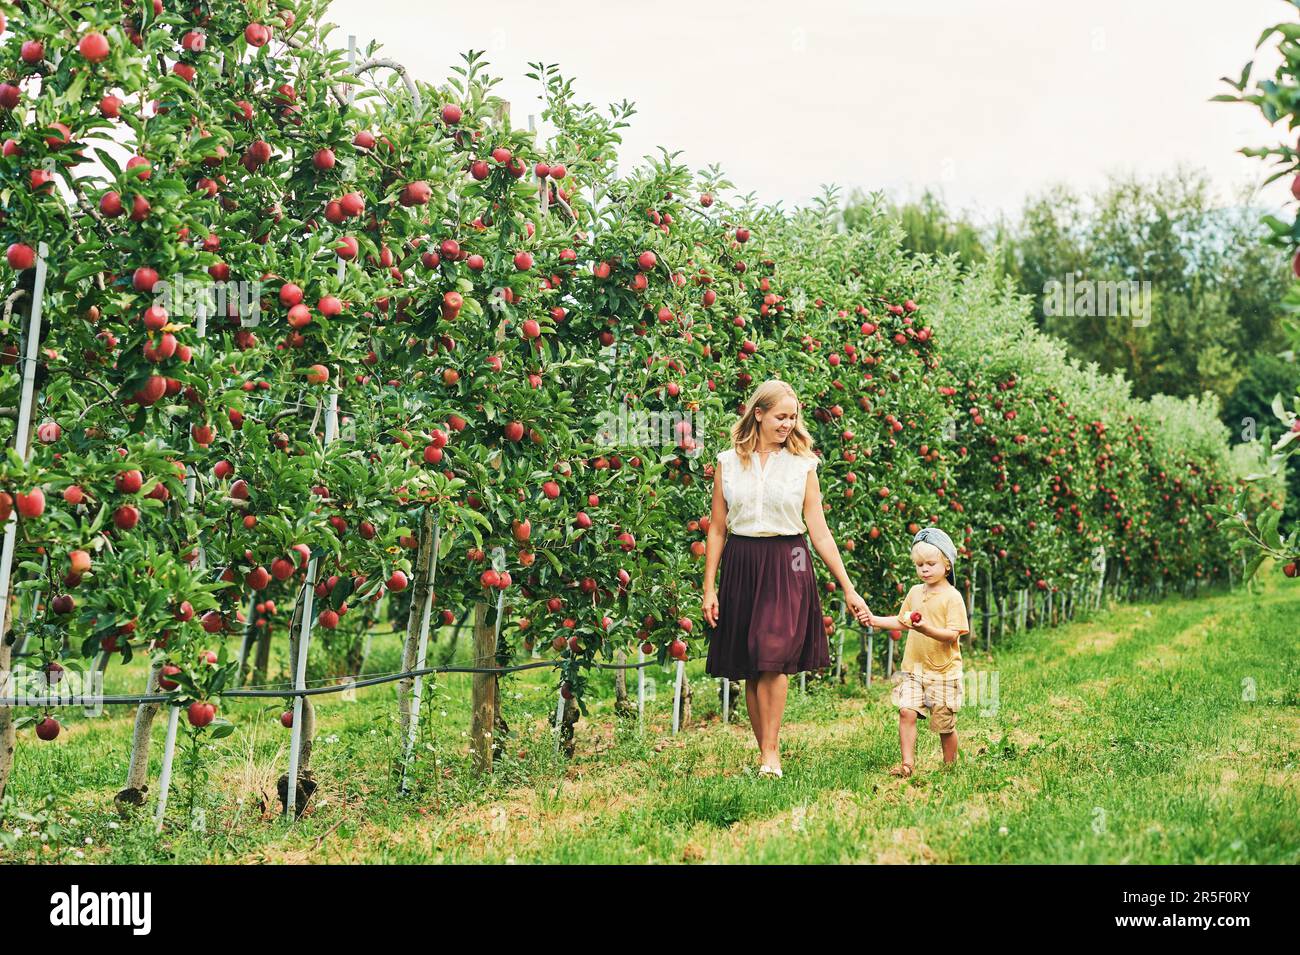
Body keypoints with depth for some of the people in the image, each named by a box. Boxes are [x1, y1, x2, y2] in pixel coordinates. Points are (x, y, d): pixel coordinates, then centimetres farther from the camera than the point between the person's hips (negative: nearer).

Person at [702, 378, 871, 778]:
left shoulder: (803, 465, 5)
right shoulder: (728, 463, 7)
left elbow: (820, 532, 6)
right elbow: (717, 529, 9)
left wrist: (848, 589, 3)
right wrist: (709, 588, 4)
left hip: (787, 568, -2)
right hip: (741, 568, 2)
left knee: (773, 658, -16)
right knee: (749, 670, 4)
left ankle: (771, 753, -9)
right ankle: (765, 752, 13)